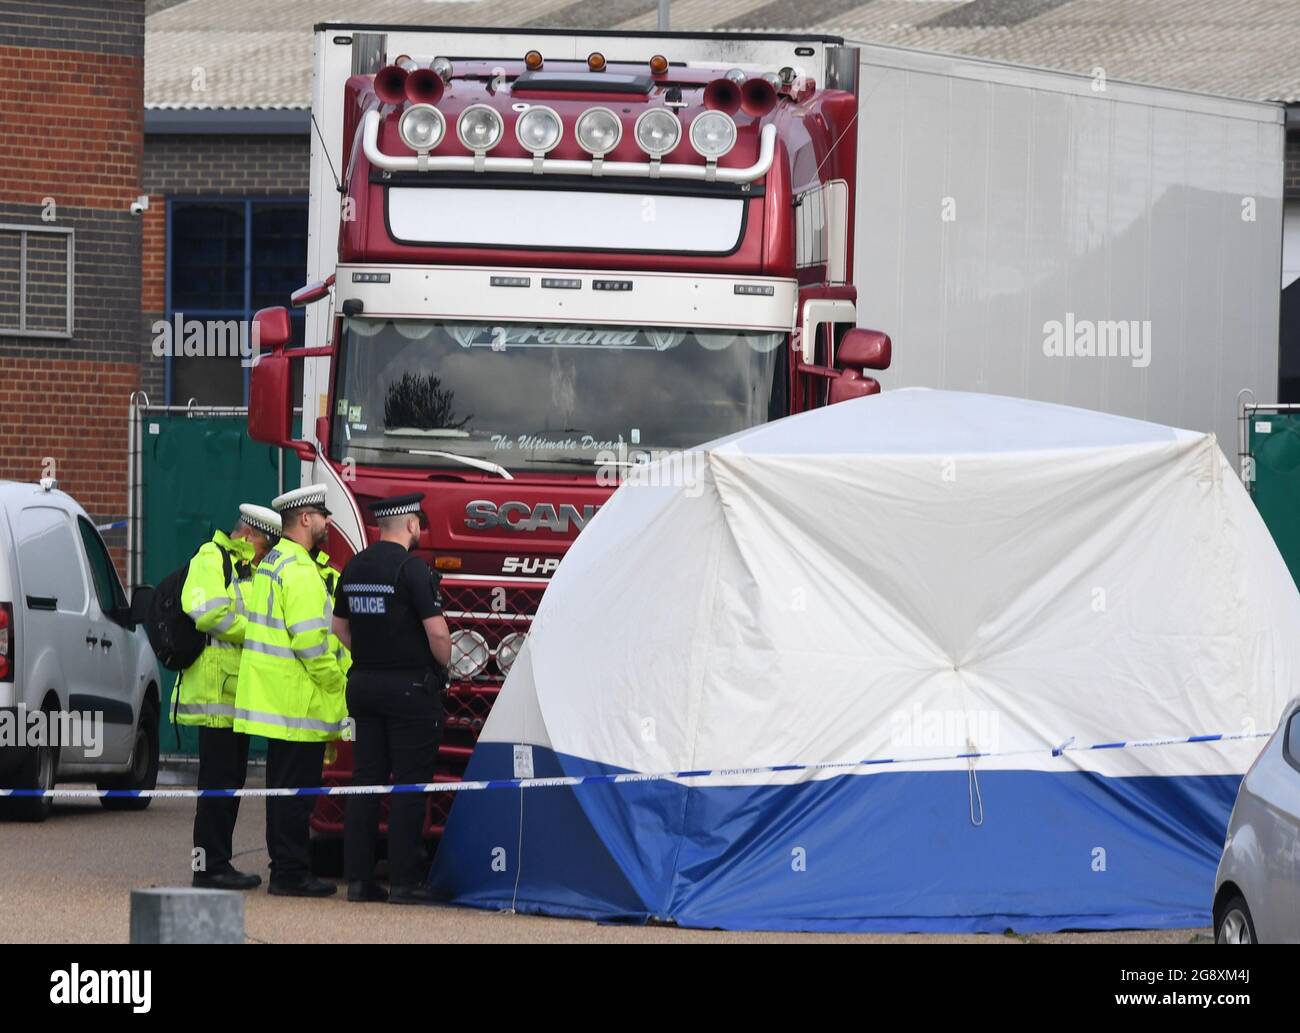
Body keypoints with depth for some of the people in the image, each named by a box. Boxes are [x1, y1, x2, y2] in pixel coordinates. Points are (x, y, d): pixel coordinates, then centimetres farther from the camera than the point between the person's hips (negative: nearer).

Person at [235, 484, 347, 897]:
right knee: (297, 787, -7)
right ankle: (291, 874, -5)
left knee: (285, 786, 15)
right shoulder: (299, 569, -16)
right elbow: (309, 638, -22)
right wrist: (335, 684, -13)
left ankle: (286, 868, 20)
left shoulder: (270, 563, 17)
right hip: (298, 701, -10)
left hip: (273, 698, 10)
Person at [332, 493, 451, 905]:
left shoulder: (355, 567, 9)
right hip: (411, 685, -7)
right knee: (409, 784, -2)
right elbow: (437, 631, -17)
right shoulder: (412, 568, -14)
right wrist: (443, 664, 1)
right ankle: (404, 881, -4)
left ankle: (358, 878, 8)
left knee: (366, 781, 9)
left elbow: (340, 627, 17)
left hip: (364, 683, 7)